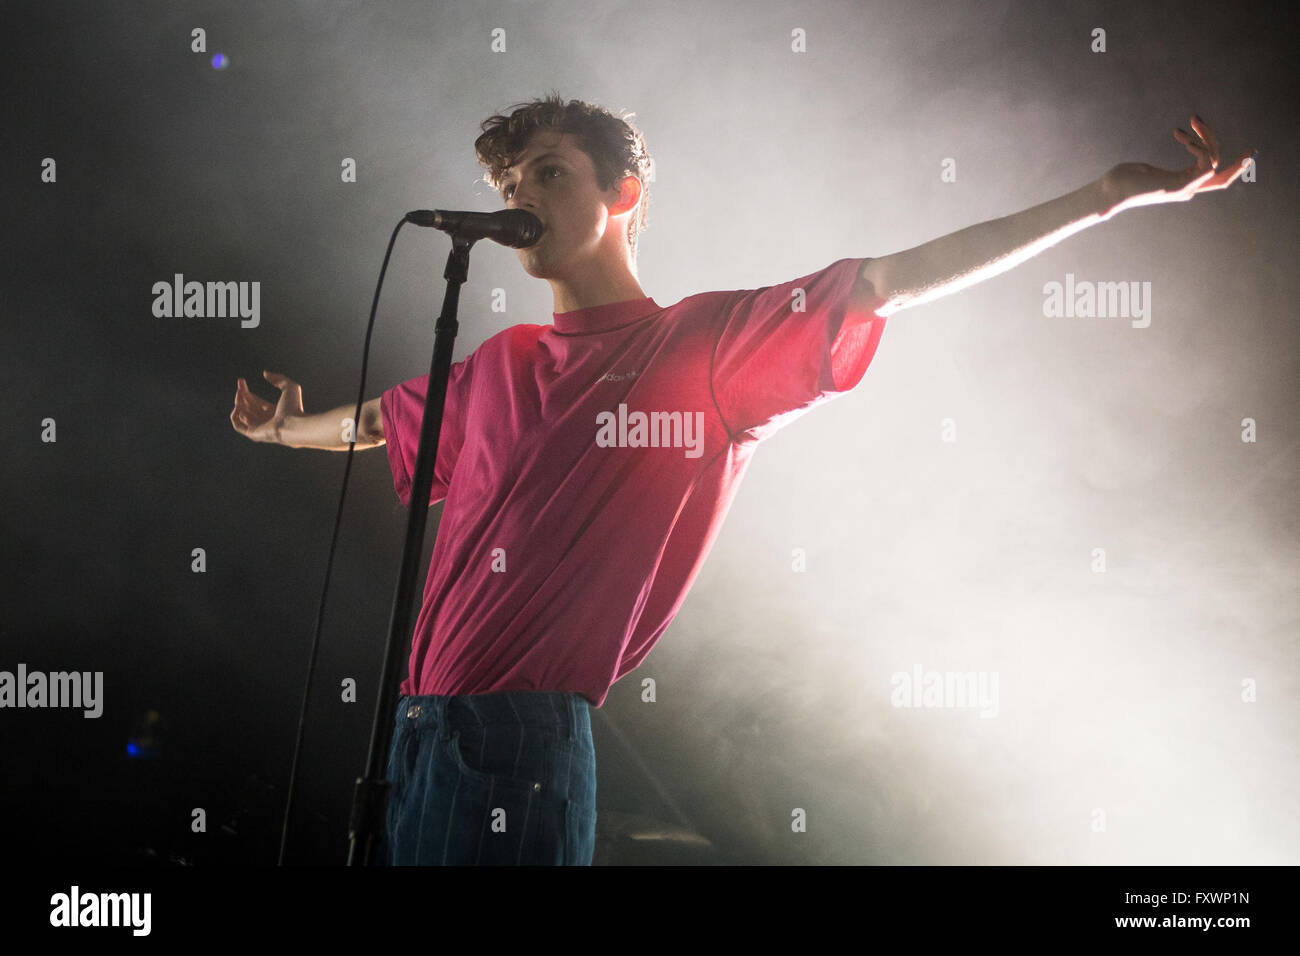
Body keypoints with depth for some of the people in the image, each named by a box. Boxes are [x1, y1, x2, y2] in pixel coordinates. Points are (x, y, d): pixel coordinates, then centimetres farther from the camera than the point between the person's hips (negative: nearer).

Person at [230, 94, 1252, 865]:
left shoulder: (709, 343, 0)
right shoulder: (498, 367, 18)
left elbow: (889, 281, -8)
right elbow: (378, 420, 38)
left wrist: (1107, 195, -14)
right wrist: (286, 426, 55)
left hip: (525, 737, -6)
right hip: (415, 727, 6)